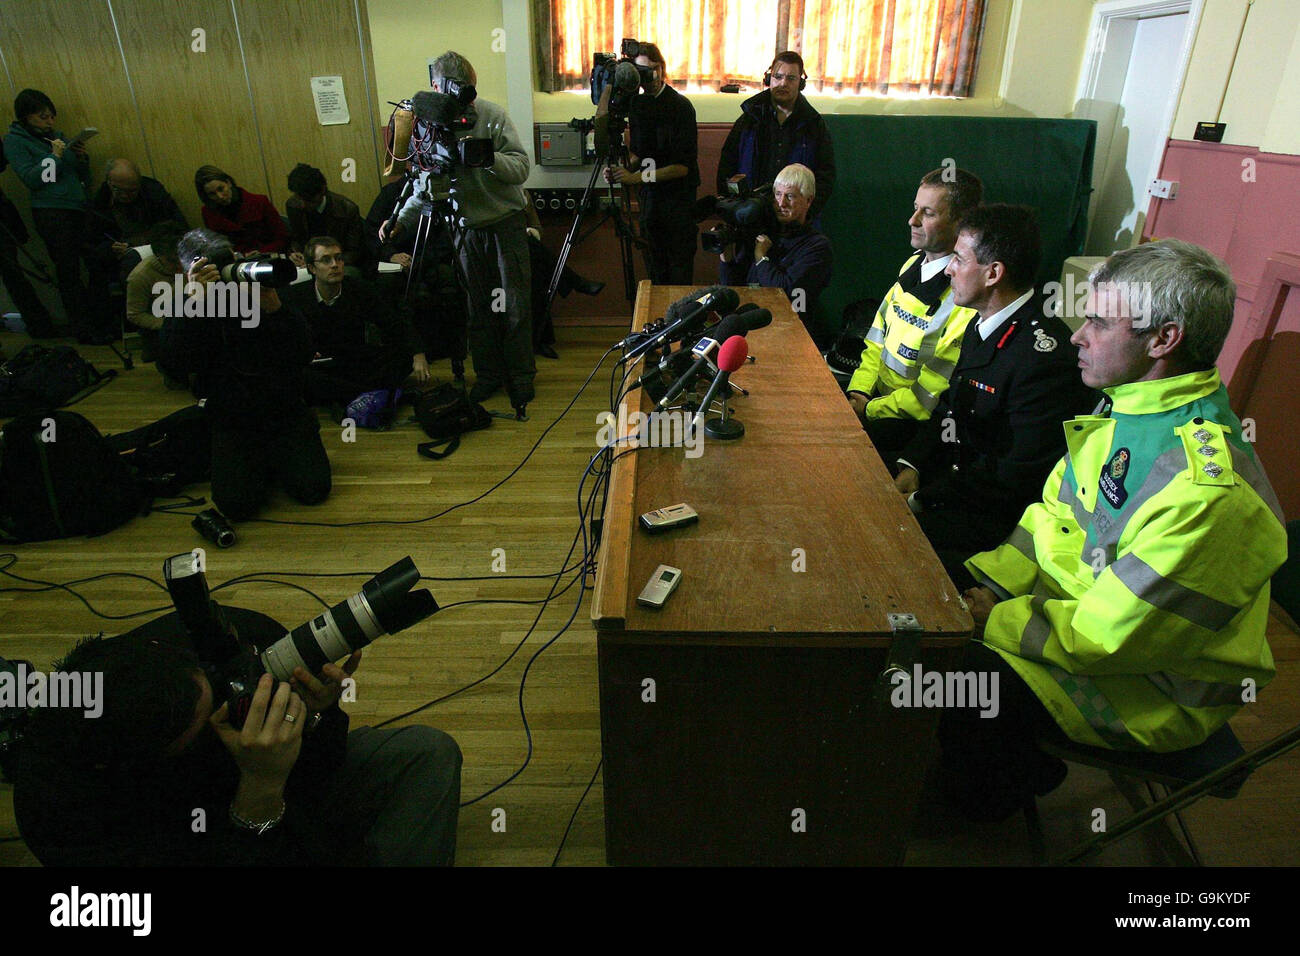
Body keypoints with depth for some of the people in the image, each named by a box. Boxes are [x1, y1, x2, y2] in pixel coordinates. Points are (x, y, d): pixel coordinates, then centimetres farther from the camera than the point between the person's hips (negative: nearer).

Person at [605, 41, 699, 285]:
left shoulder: (680, 106, -12)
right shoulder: (636, 104, 7)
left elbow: (682, 166, -17)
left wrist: (637, 177, -23)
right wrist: (625, 169, -6)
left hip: (677, 195, -5)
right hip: (648, 195, 5)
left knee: (679, 270, 0)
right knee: (654, 265, 10)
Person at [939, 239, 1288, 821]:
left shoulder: (1208, 493, -33)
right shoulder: (1128, 407, -3)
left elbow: (1105, 637, -29)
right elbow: (1055, 518, 7)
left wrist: (993, 620, -18)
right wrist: (986, 585, -5)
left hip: (1150, 685, -8)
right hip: (1073, 609, 9)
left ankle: (993, 796, 16)